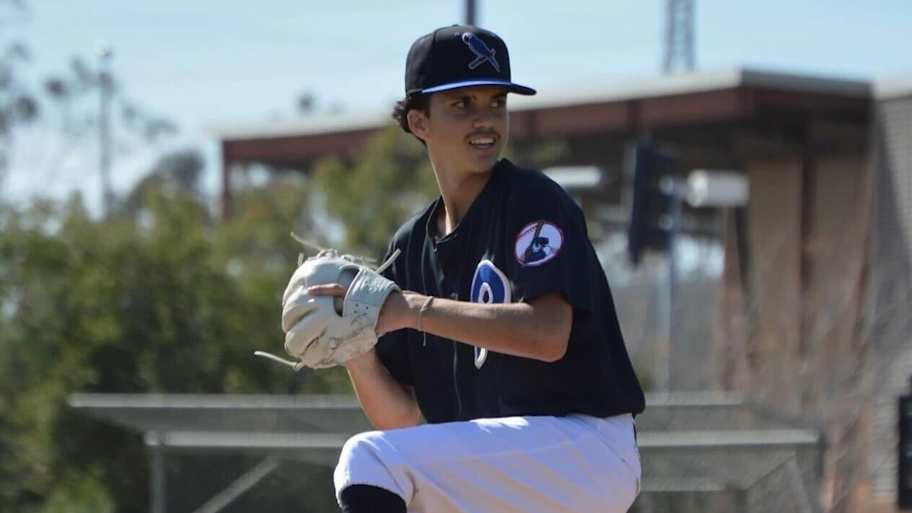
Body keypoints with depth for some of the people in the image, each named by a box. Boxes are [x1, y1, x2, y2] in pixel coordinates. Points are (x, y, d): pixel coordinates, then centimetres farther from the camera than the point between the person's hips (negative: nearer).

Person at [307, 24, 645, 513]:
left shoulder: (534, 201, -6)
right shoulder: (411, 246, 13)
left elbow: (547, 335, -24)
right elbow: (405, 421, 10)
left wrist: (415, 309, -23)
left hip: (585, 449, -8)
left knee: (373, 458, -23)